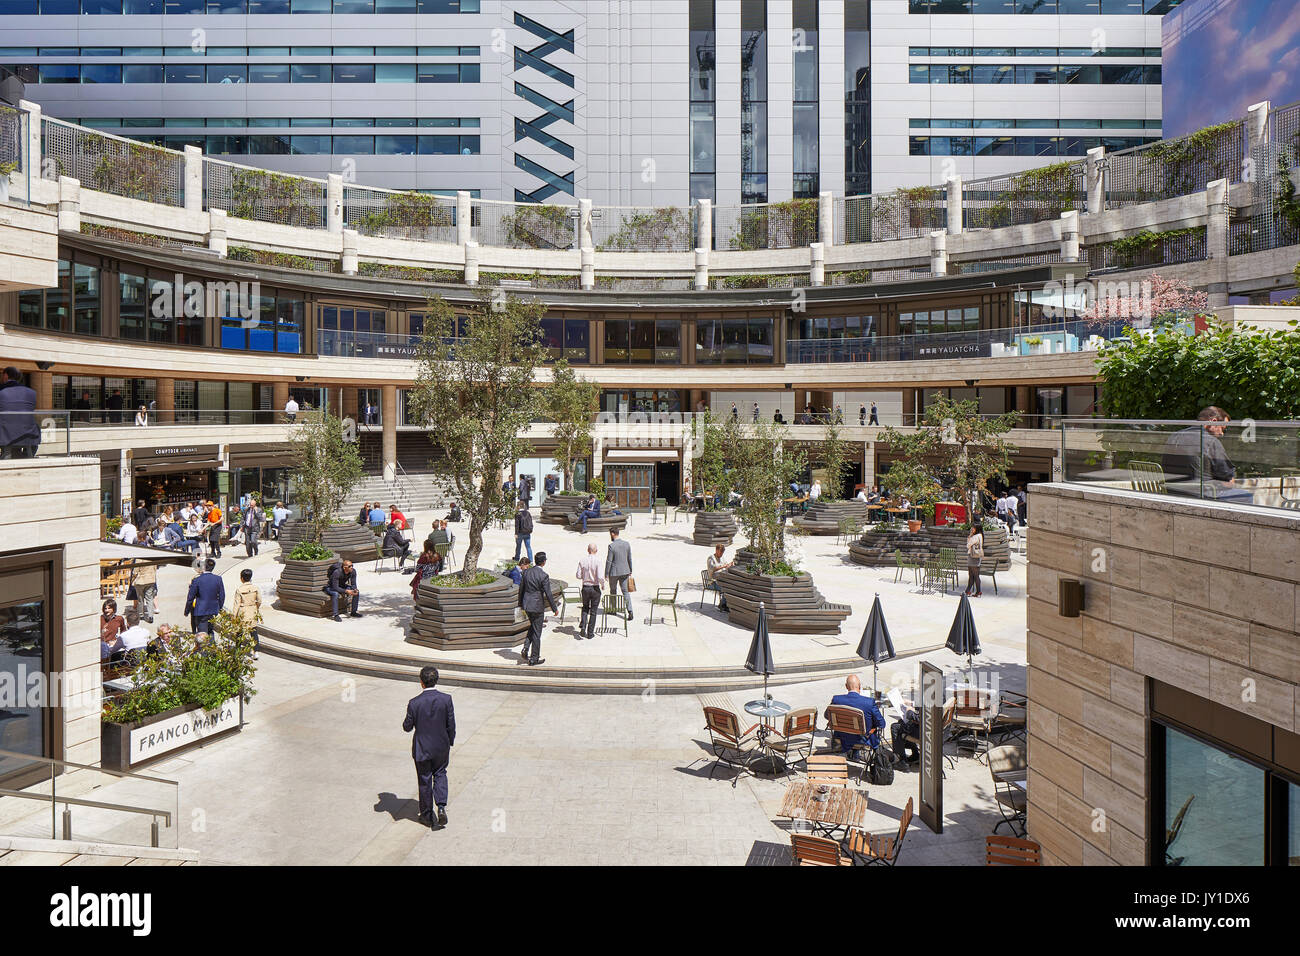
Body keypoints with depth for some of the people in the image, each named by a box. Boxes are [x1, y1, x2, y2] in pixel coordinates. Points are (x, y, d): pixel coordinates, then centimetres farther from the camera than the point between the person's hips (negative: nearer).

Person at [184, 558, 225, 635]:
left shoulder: (197, 580, -12)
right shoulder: (218, 579, -3)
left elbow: (190, 597, -5)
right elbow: (222, 596, 3)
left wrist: (187, 611, 8)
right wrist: (219, 608, 17)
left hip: (200, 612, -4)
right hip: (213, 611, 4)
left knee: (202, 633, -4)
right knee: (210, 632, 17)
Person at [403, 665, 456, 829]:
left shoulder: (414, 703, -19)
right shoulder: (446, 699, -14)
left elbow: (407, 727, -9)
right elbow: (451, 725, -6)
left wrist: (407, 721, 13)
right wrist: (450, 743, 8)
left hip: (422, 749, -1)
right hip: (441, 747, 1)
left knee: (424, 781, 14)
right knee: (440, 774, 22)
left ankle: (427, 816, 25)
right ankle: (441, 807, 4)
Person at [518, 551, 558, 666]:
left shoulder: (526, 572, 1)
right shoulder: (544, 576, -17)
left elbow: (521, 589, 9)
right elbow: (548, 594, -15)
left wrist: (521, 604, 22)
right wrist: (554, 609, -4)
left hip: (527, 605, 6)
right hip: (537, 606, -6)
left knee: (532, 627, 26)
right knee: (536, 633, 6)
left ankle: (525, 649, 11)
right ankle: (534, 659, 14)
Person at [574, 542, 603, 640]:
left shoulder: (582, 561, -4)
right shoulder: (597, 561, -14)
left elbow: (579, 576, -2)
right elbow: (600, 577, -20)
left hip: (585, 588, 2)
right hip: (595, 588, -2)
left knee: (585, 608, 21)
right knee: (593, 611, 9)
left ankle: (583, 628, 2)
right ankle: (590, 633, 13)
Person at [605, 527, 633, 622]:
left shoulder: (611, 546, -16)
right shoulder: (627, 544, 0)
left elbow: (609, 561, -14)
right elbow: (629, 559, 7)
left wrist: (606, 573, -6)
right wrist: (630, 571, 17)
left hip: (614, 572, -4)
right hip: (624, 571, 4)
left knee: (613, 591, 16)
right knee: (625, 591, 7)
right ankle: (630, 611, -6)